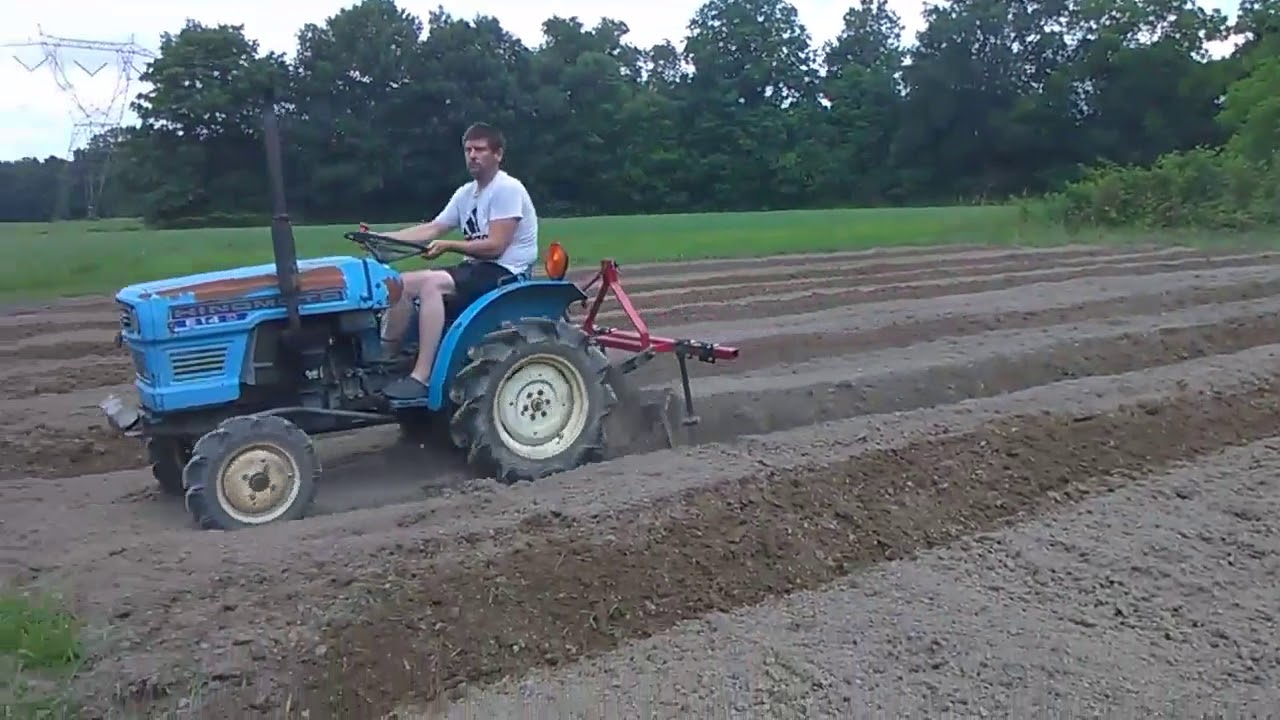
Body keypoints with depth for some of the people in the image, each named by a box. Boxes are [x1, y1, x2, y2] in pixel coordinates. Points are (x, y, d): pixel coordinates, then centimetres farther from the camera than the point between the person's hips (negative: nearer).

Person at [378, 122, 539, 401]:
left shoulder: (507, 189, -14)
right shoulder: (465, 193, 13)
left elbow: (494, 246, -20)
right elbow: (431, 229, 10)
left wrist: (448, 246, -24)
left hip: (504, 273, -9)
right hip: (476, 268, 9)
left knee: (431, 284, -30)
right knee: (403, 283, -3)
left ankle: (421, 378, -32)